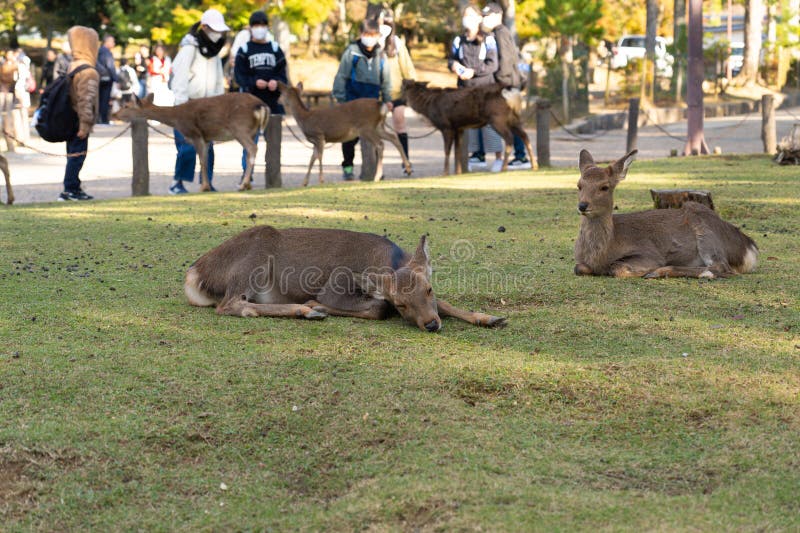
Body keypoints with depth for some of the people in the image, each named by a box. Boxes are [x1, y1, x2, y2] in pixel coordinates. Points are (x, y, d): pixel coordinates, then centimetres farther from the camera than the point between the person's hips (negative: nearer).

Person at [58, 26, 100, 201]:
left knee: (73, 154, 15)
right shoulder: (89, 72, -18)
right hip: (79, 122, -9)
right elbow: (86, 101, -22)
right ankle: (70, 189, -3)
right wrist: (85, 124, -22)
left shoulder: (72, 67, 12)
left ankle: (72, 188, 22)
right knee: (77, 154, -4)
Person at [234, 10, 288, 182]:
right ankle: (247, 173, 1)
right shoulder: (244, 50, 6)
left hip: (273, 102, 2)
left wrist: (276, 82, -15)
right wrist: (255, 82, -19)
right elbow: (239, 76, -2)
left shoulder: (275, 48, 12)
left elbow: (283, 73, 6)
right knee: (250, 139, -4)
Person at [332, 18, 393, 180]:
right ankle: (347, 166, 11)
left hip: (372, 100, 3)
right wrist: (340, 97, -7)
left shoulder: (380, 55, 8)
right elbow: (341, 76, -3)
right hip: (353, 99, -3)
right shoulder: (352, 51, -4)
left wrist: (387, 99, 10)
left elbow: (386, 80, 16)